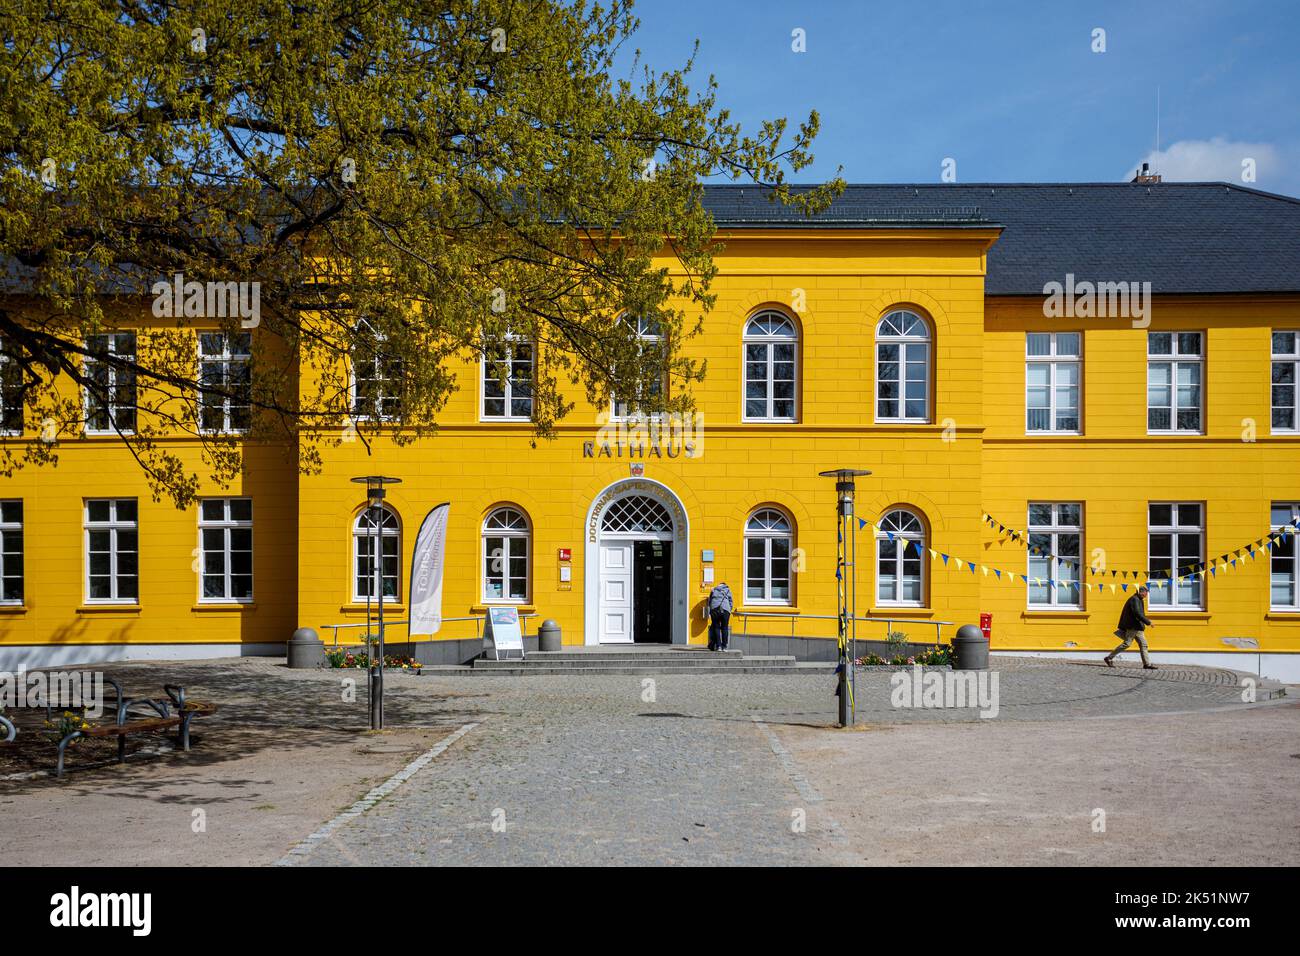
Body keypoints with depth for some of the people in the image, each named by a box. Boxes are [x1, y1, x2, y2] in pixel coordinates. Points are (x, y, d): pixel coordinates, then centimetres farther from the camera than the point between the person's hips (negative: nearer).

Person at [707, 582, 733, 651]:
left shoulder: (713, 590, 23)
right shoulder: (727, 590, 19)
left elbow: (709, 602, 20)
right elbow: (730, 602, 15)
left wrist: (709, 613, 23)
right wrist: (729, 611, 23)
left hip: (714, 609, 1)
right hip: (725, 609, -1)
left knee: (716, 628, 6)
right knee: (724, 628, 5)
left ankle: (718, 646, 0)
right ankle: (724, 647, 3)